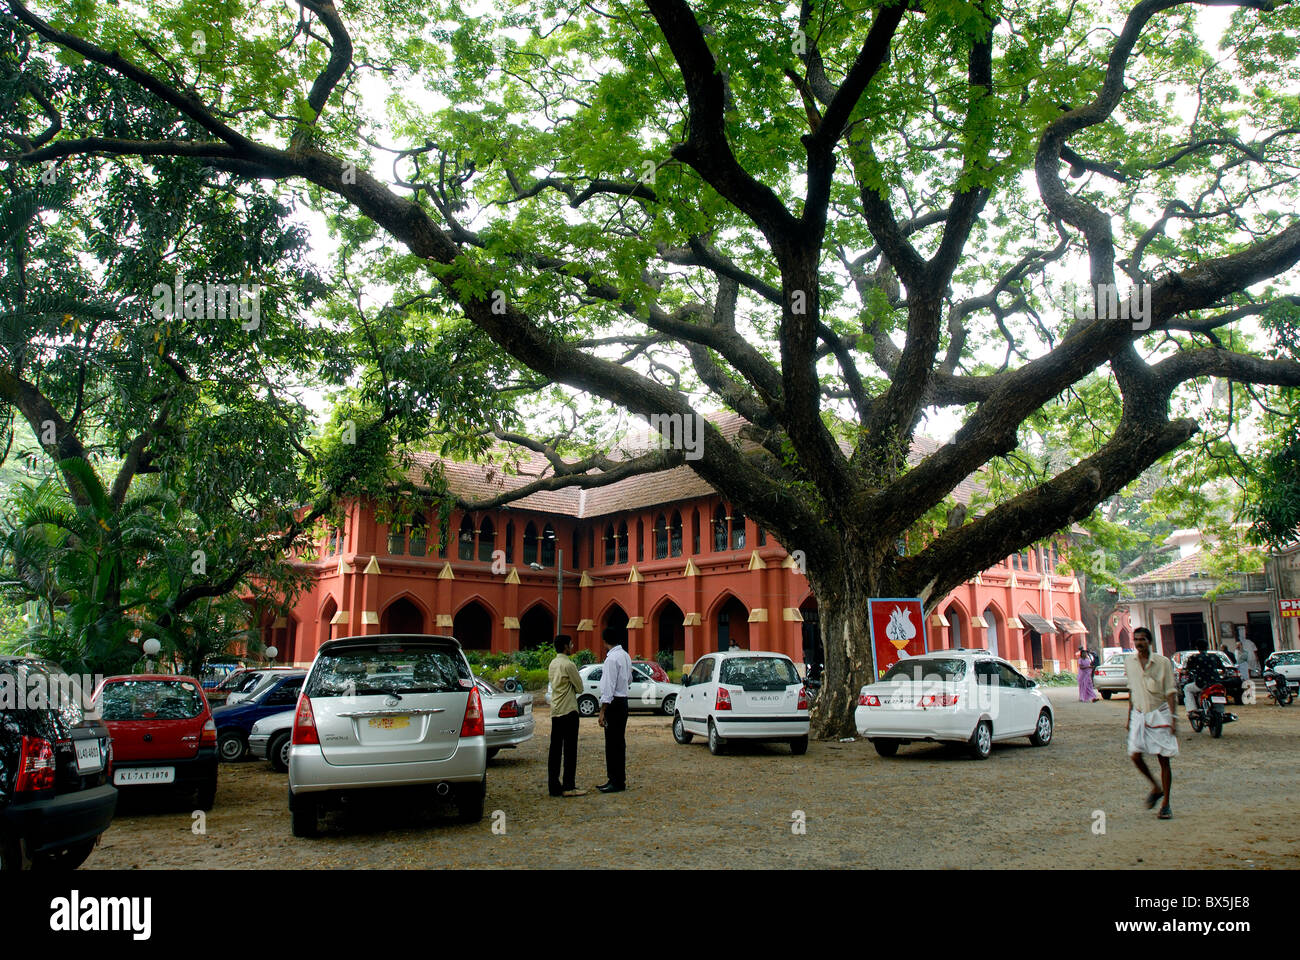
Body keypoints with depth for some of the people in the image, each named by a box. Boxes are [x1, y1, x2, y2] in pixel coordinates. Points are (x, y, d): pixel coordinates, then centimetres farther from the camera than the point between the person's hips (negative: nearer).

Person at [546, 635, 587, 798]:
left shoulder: (552, 664, 12)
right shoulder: (568, 665, -14)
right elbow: (580, 688, -7)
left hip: (555, 711, 8)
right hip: (568, 710, -8)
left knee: (555, 748, 9)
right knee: (570, 749, -4)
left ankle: (554, 785, 11)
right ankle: (568, 787, -3)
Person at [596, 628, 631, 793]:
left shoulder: (612, 658, -17)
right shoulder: (625, 655, 11)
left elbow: (609, 688, -21)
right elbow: (629, 680, 24)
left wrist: (602, 711, -20)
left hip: (614, 703, -10)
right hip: (623, 700, 10)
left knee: (614, 742, -4)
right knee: (617, 742, 13)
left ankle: (617, 781, 0)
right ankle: (614, 779, 20)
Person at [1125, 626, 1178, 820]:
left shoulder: (1163, 662, -6)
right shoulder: (1129, 663, 7)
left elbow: (1171, 691, -5)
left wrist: (1173, 718, -13)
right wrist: (1130, 717, 17)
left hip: (1159, 714, -4)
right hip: (1139, 715, 4)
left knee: (1163, 759, -2)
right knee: (1135, 755, -5)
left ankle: (1166, 805, 8)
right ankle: (1156, 788, 22)